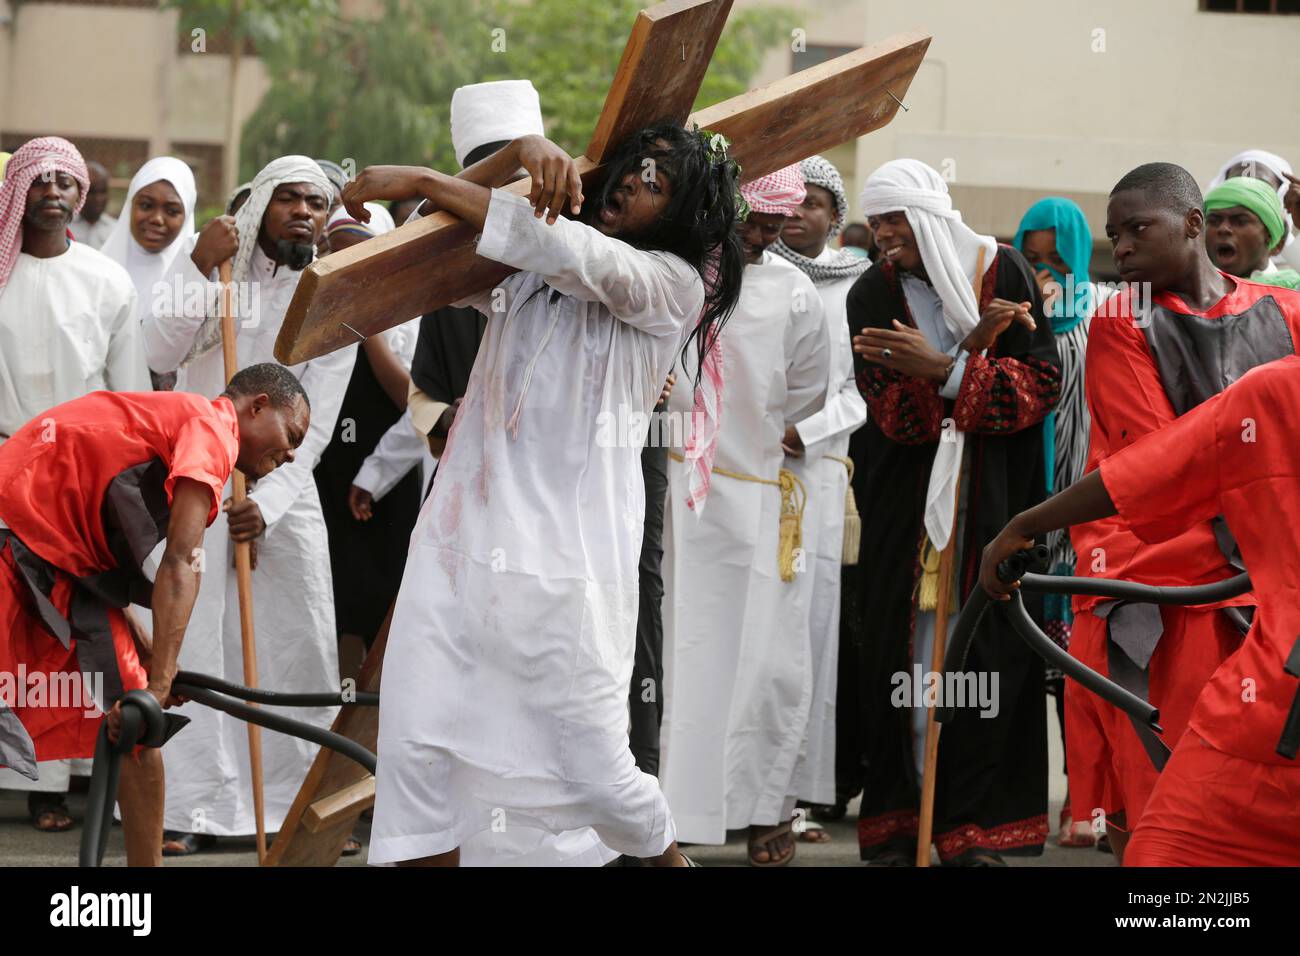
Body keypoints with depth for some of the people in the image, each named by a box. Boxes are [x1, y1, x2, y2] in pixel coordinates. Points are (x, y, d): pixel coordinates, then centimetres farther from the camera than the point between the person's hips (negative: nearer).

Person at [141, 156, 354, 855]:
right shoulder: (207, 264, 0)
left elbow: (315, 424, -6)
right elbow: (160, 353, -13)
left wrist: (268, 503, -18)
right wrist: (199, 269, -23)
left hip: (283, 485, 1)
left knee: (303, 647, -1)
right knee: (193, 641, -6)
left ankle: (304, 801, 7)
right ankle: (193, 809, -4)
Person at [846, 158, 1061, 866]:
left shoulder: (1004, 273, -2)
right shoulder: (872, 295, 2)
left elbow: (1041, 385, -8)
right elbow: (891, 410, -9)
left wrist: (941, 369, -19)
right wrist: (973, 349, -21)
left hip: (995, 499, -1)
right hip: (906, 499, 1)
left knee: (987, 645, -4)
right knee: (905, 646, -3)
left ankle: (977, 825, -1)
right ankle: (897, 825, 1)